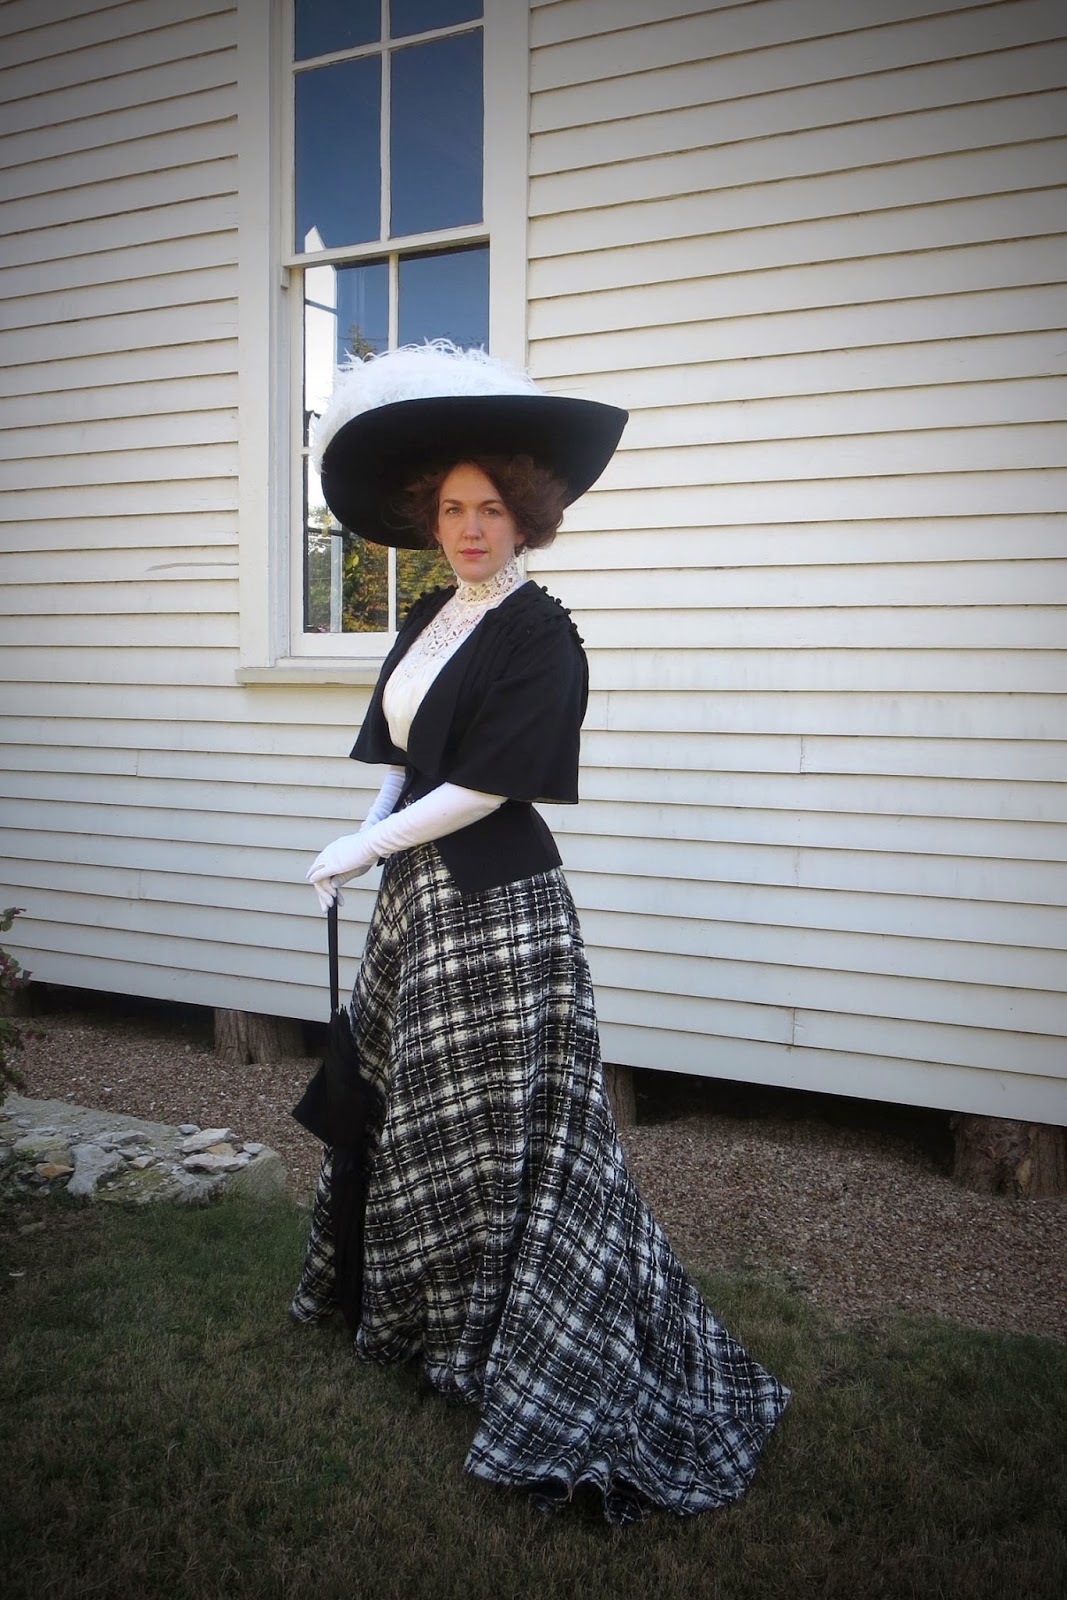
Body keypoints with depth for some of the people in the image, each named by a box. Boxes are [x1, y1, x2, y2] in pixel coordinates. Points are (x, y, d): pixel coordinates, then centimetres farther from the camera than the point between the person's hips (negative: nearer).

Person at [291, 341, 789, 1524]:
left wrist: (365, 847, -10)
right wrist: (369, 845, -2)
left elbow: (487, 785, -18)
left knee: (503, 1135, -2)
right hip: (415, 897, 9)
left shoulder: (540, 632, -13)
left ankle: (543, 1370, 13)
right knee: (408, 1106, 21)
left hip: (497, 909, -8)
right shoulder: (430, 619, 11)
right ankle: (411, 1310, 45)